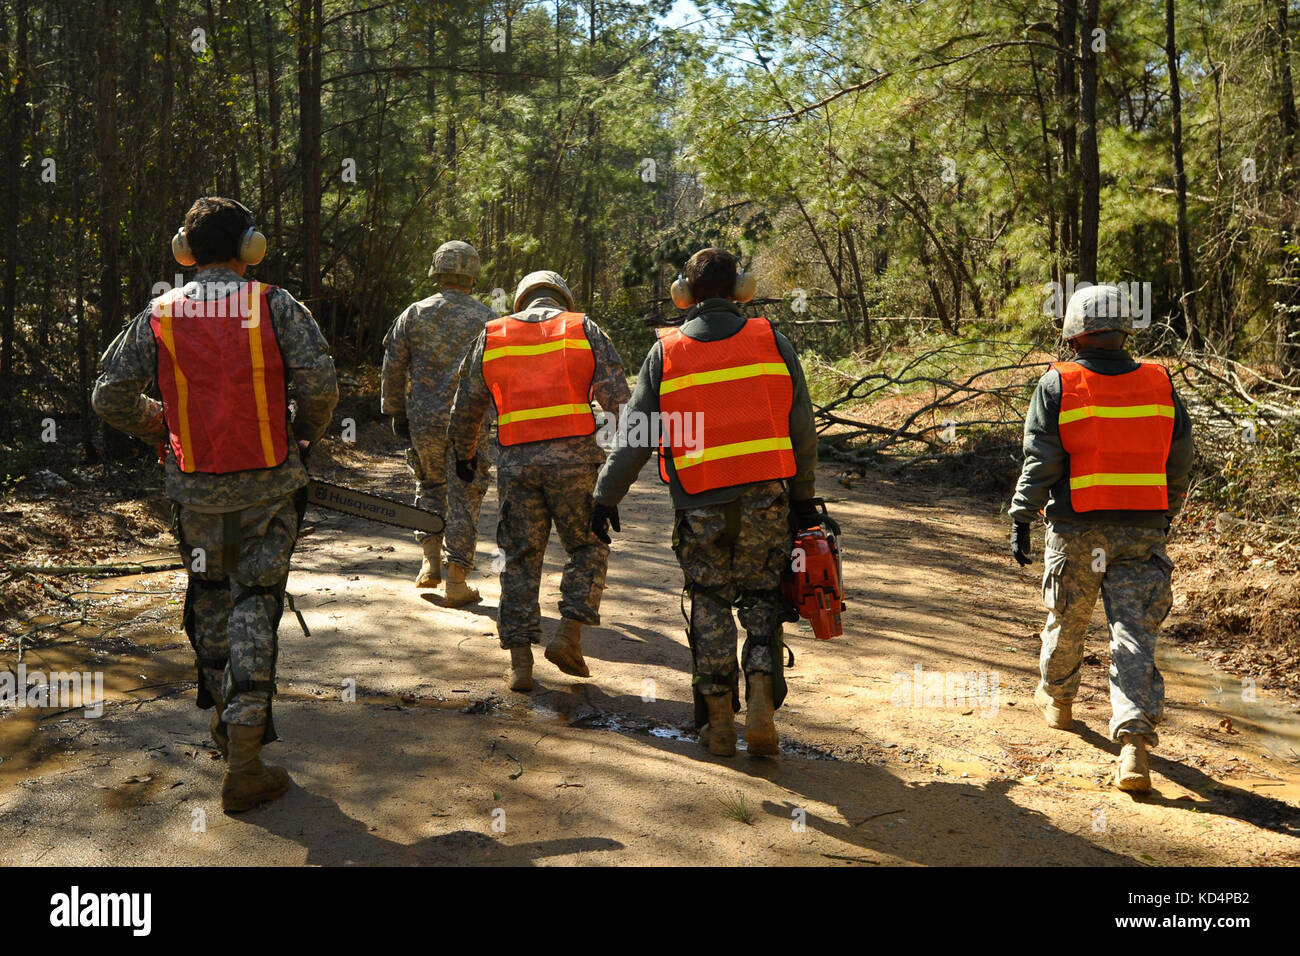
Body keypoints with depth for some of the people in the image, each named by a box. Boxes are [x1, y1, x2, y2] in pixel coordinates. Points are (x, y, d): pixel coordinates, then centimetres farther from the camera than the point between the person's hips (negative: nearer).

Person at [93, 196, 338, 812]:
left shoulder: (159, 315, 1)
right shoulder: (276, 307, -6)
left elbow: (110, 396, 0)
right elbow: (320, 385, -14)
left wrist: (161, 428, 18)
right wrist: (304, 433, 5)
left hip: (195, 488, 2)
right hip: (266, 485, -2)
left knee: (210, 596, 21)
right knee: (255, 603, 2)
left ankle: (222, 712, 36)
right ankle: (244, 759, 0)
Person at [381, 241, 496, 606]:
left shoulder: (414, 314, 4)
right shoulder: (487, 319, -2)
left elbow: (393, 367, 5)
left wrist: (396, 412, 14)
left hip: (423, 421, 2)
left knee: (430, 487, 23)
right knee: (464, 498, 3)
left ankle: (430, 561, 14)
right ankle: (457, 582, 4)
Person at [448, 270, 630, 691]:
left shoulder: (491, 337, 14)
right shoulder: (584, 329, 7)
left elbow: (466, 407, 17)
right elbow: (616, 396, -4)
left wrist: (465, 454, 31)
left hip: (516, 462, 2)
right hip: (574, 455, -2)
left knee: (520, 557, 9)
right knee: (589, 546, 14)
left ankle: (520, 660, 8)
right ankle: (569, 633, 3)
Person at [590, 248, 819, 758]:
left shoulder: (665, 352, 2)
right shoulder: (772, 341, 3)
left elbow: (633, 435, 1)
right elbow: (802, 428, 4)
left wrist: (606, 497, 10)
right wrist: (803, 496, 13)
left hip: (700, 506, 0)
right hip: (766, 499, 0)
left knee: (710, 606, 12)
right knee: (761, 601, 13)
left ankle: (718, 721, 16)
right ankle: (760, 704, -1)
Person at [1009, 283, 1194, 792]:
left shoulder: (1057, 385, -6)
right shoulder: (1160, 384, 4)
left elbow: (1040, 462, -8)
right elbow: (1179, 462, 9)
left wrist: (1021, 519, -2)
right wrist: (1165, 515, 22)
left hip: (1076, 530, -1)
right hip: (1142, 531, 2)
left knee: (1066, 621, 18)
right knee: (1135, 635, 0)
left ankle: (1057, 698, 41)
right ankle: (1134, 744, -9)